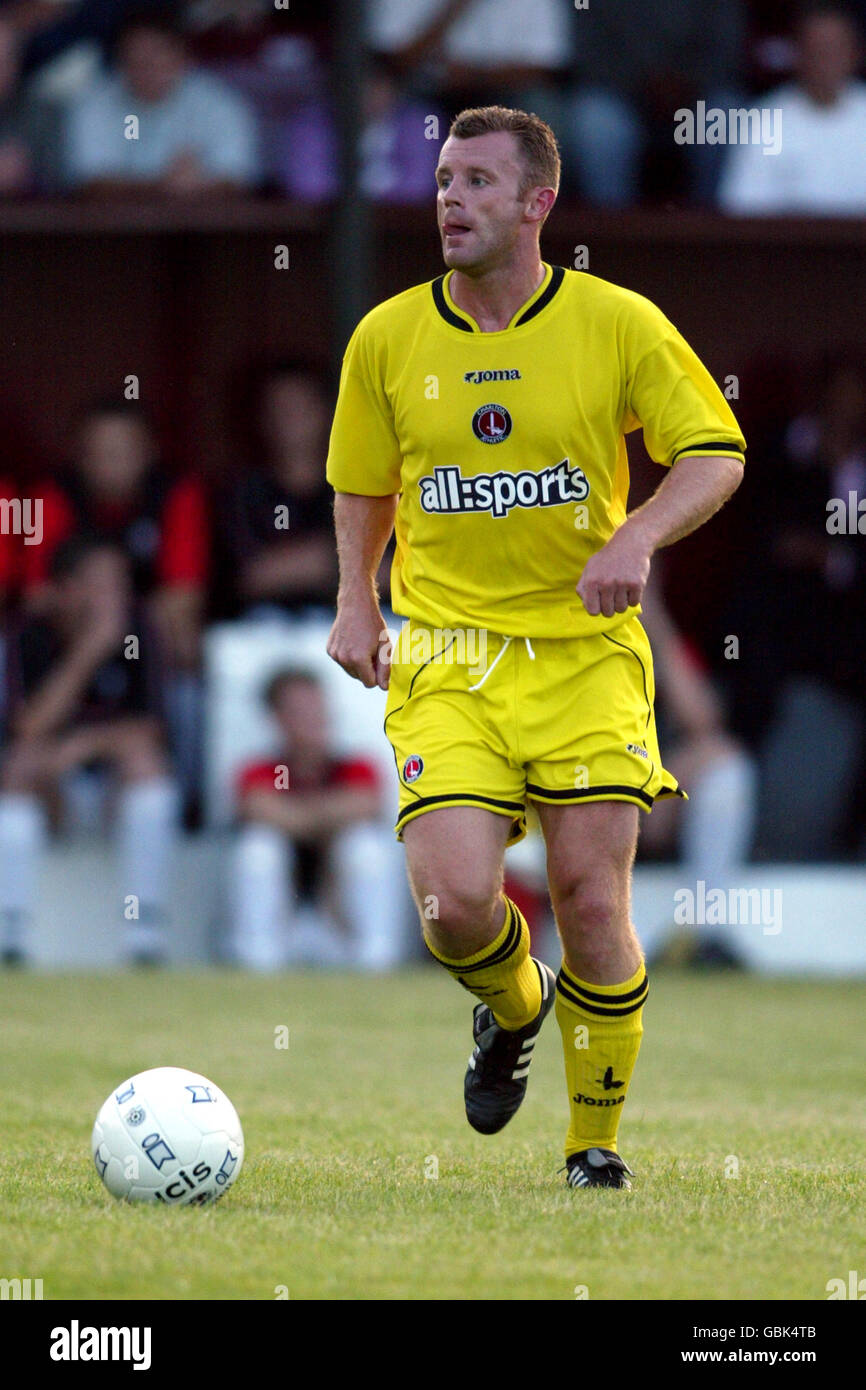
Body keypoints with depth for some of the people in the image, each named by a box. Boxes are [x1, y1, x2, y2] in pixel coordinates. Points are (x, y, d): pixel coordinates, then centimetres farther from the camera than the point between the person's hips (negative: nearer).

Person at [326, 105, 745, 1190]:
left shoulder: (619, 324, -4)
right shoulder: (388, 339, 2)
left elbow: (717, 454, 2)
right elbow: (361, 485, 17)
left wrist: (638, 537, -16)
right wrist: (355, 601, 2)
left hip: (586, 648, -1)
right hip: (446, 658, 1)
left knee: (592, 907, -5)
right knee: (455, 903, -16)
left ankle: (596, 1139, 17)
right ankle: (513, 1009, 21)